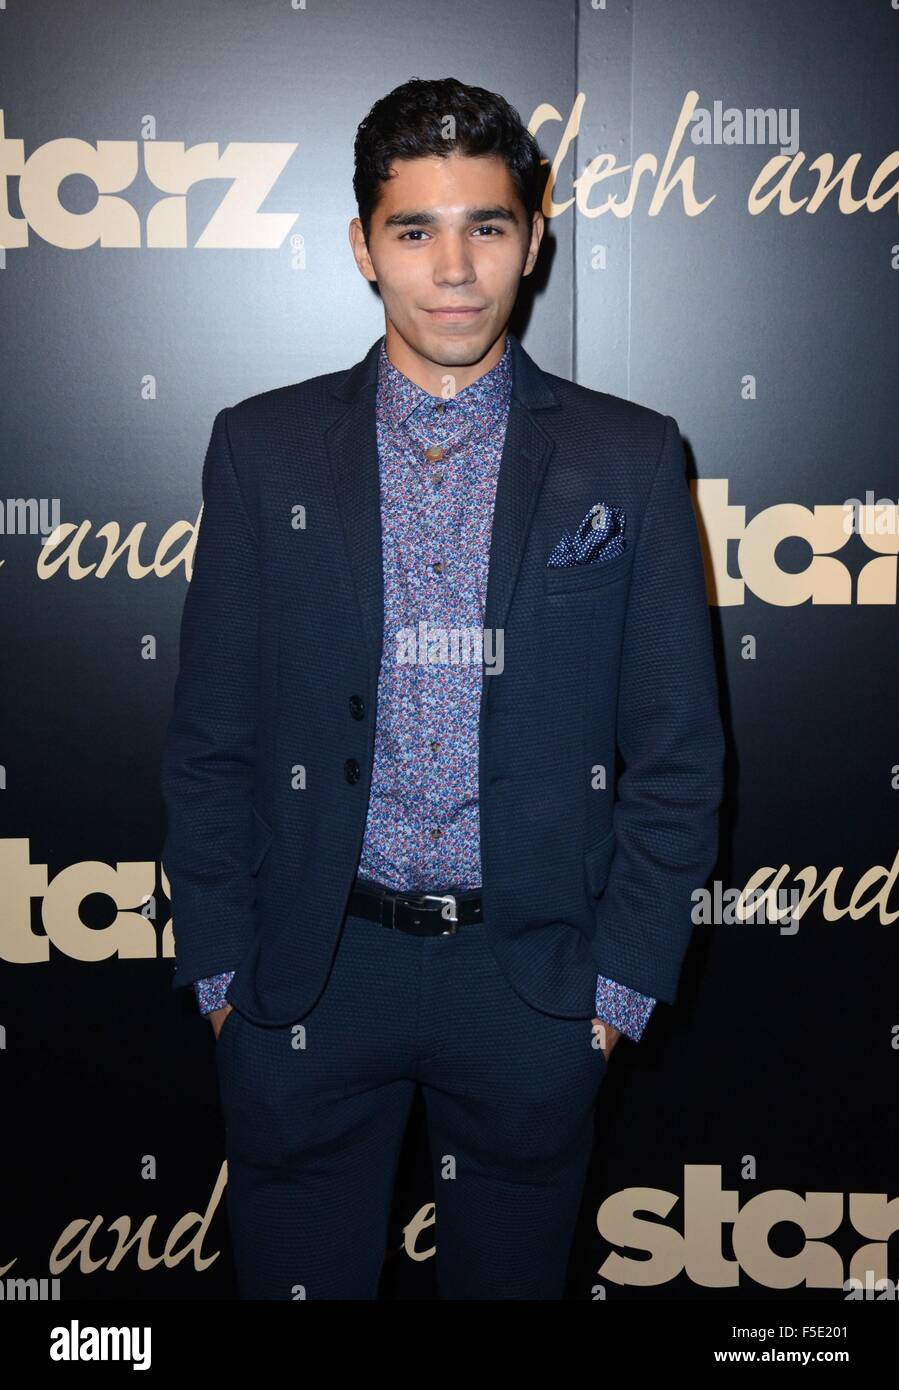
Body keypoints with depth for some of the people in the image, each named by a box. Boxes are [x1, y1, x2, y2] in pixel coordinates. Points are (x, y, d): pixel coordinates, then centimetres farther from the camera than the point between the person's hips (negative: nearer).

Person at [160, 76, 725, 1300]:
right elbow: (212, 740, 2)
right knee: (296, 1271, 15)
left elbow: (677, 754, 0)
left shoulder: (628, 459, -2)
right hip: (308, 971, 1)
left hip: (535, 975, 0)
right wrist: (219, 967, 0)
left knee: (512, 1275, 18)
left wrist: (622, 980, -3)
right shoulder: (263, 448, 0)